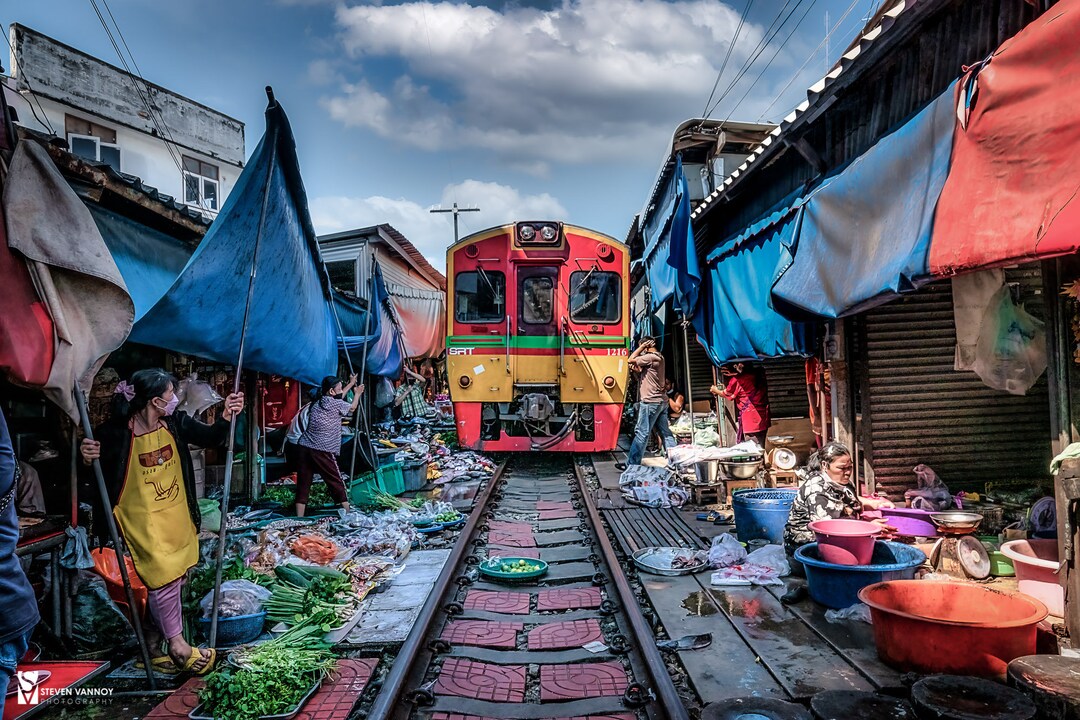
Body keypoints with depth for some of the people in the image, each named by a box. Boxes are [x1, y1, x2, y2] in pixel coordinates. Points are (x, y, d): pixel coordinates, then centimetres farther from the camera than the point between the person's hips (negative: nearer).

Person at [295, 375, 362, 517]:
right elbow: (352, 408, 18)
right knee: (337, 484, 6)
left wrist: (351, 384, 46)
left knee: (303, 485, 7)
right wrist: (357, 393, 36)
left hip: (304, 448, 6)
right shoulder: (335, 404, -2)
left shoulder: (317, 401, 17)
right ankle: (348, 514, 14)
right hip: (323, 451, -6)